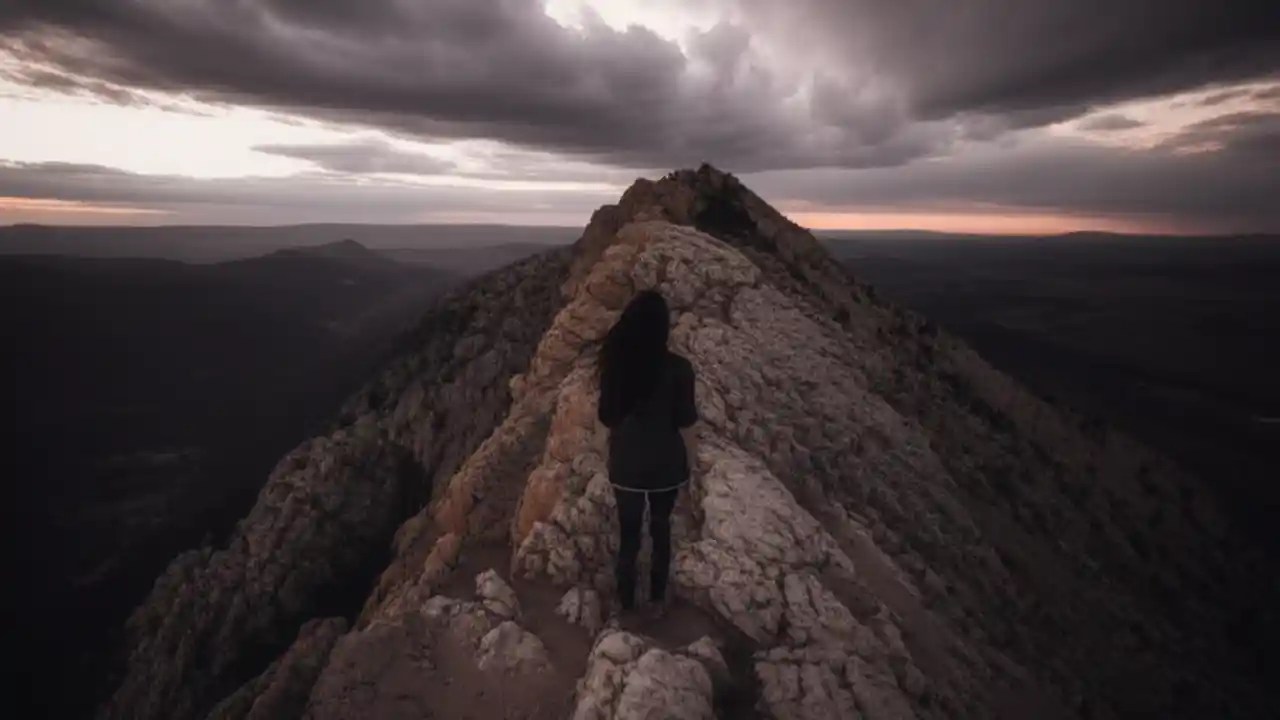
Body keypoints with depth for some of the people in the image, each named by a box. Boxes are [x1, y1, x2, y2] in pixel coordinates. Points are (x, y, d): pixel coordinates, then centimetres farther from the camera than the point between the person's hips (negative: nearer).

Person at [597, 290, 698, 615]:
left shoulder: (614, 364, -12)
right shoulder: (678, 368, -17)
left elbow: (607, 417, -3)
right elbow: (686, 424, -10)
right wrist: (685, 459, 6)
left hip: (626, 463, 1)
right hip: (666, 463, -1)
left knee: (628, 533, 18)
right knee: (661, 529, 21)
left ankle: (627, 602, 34)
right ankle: (657, 597, 37)